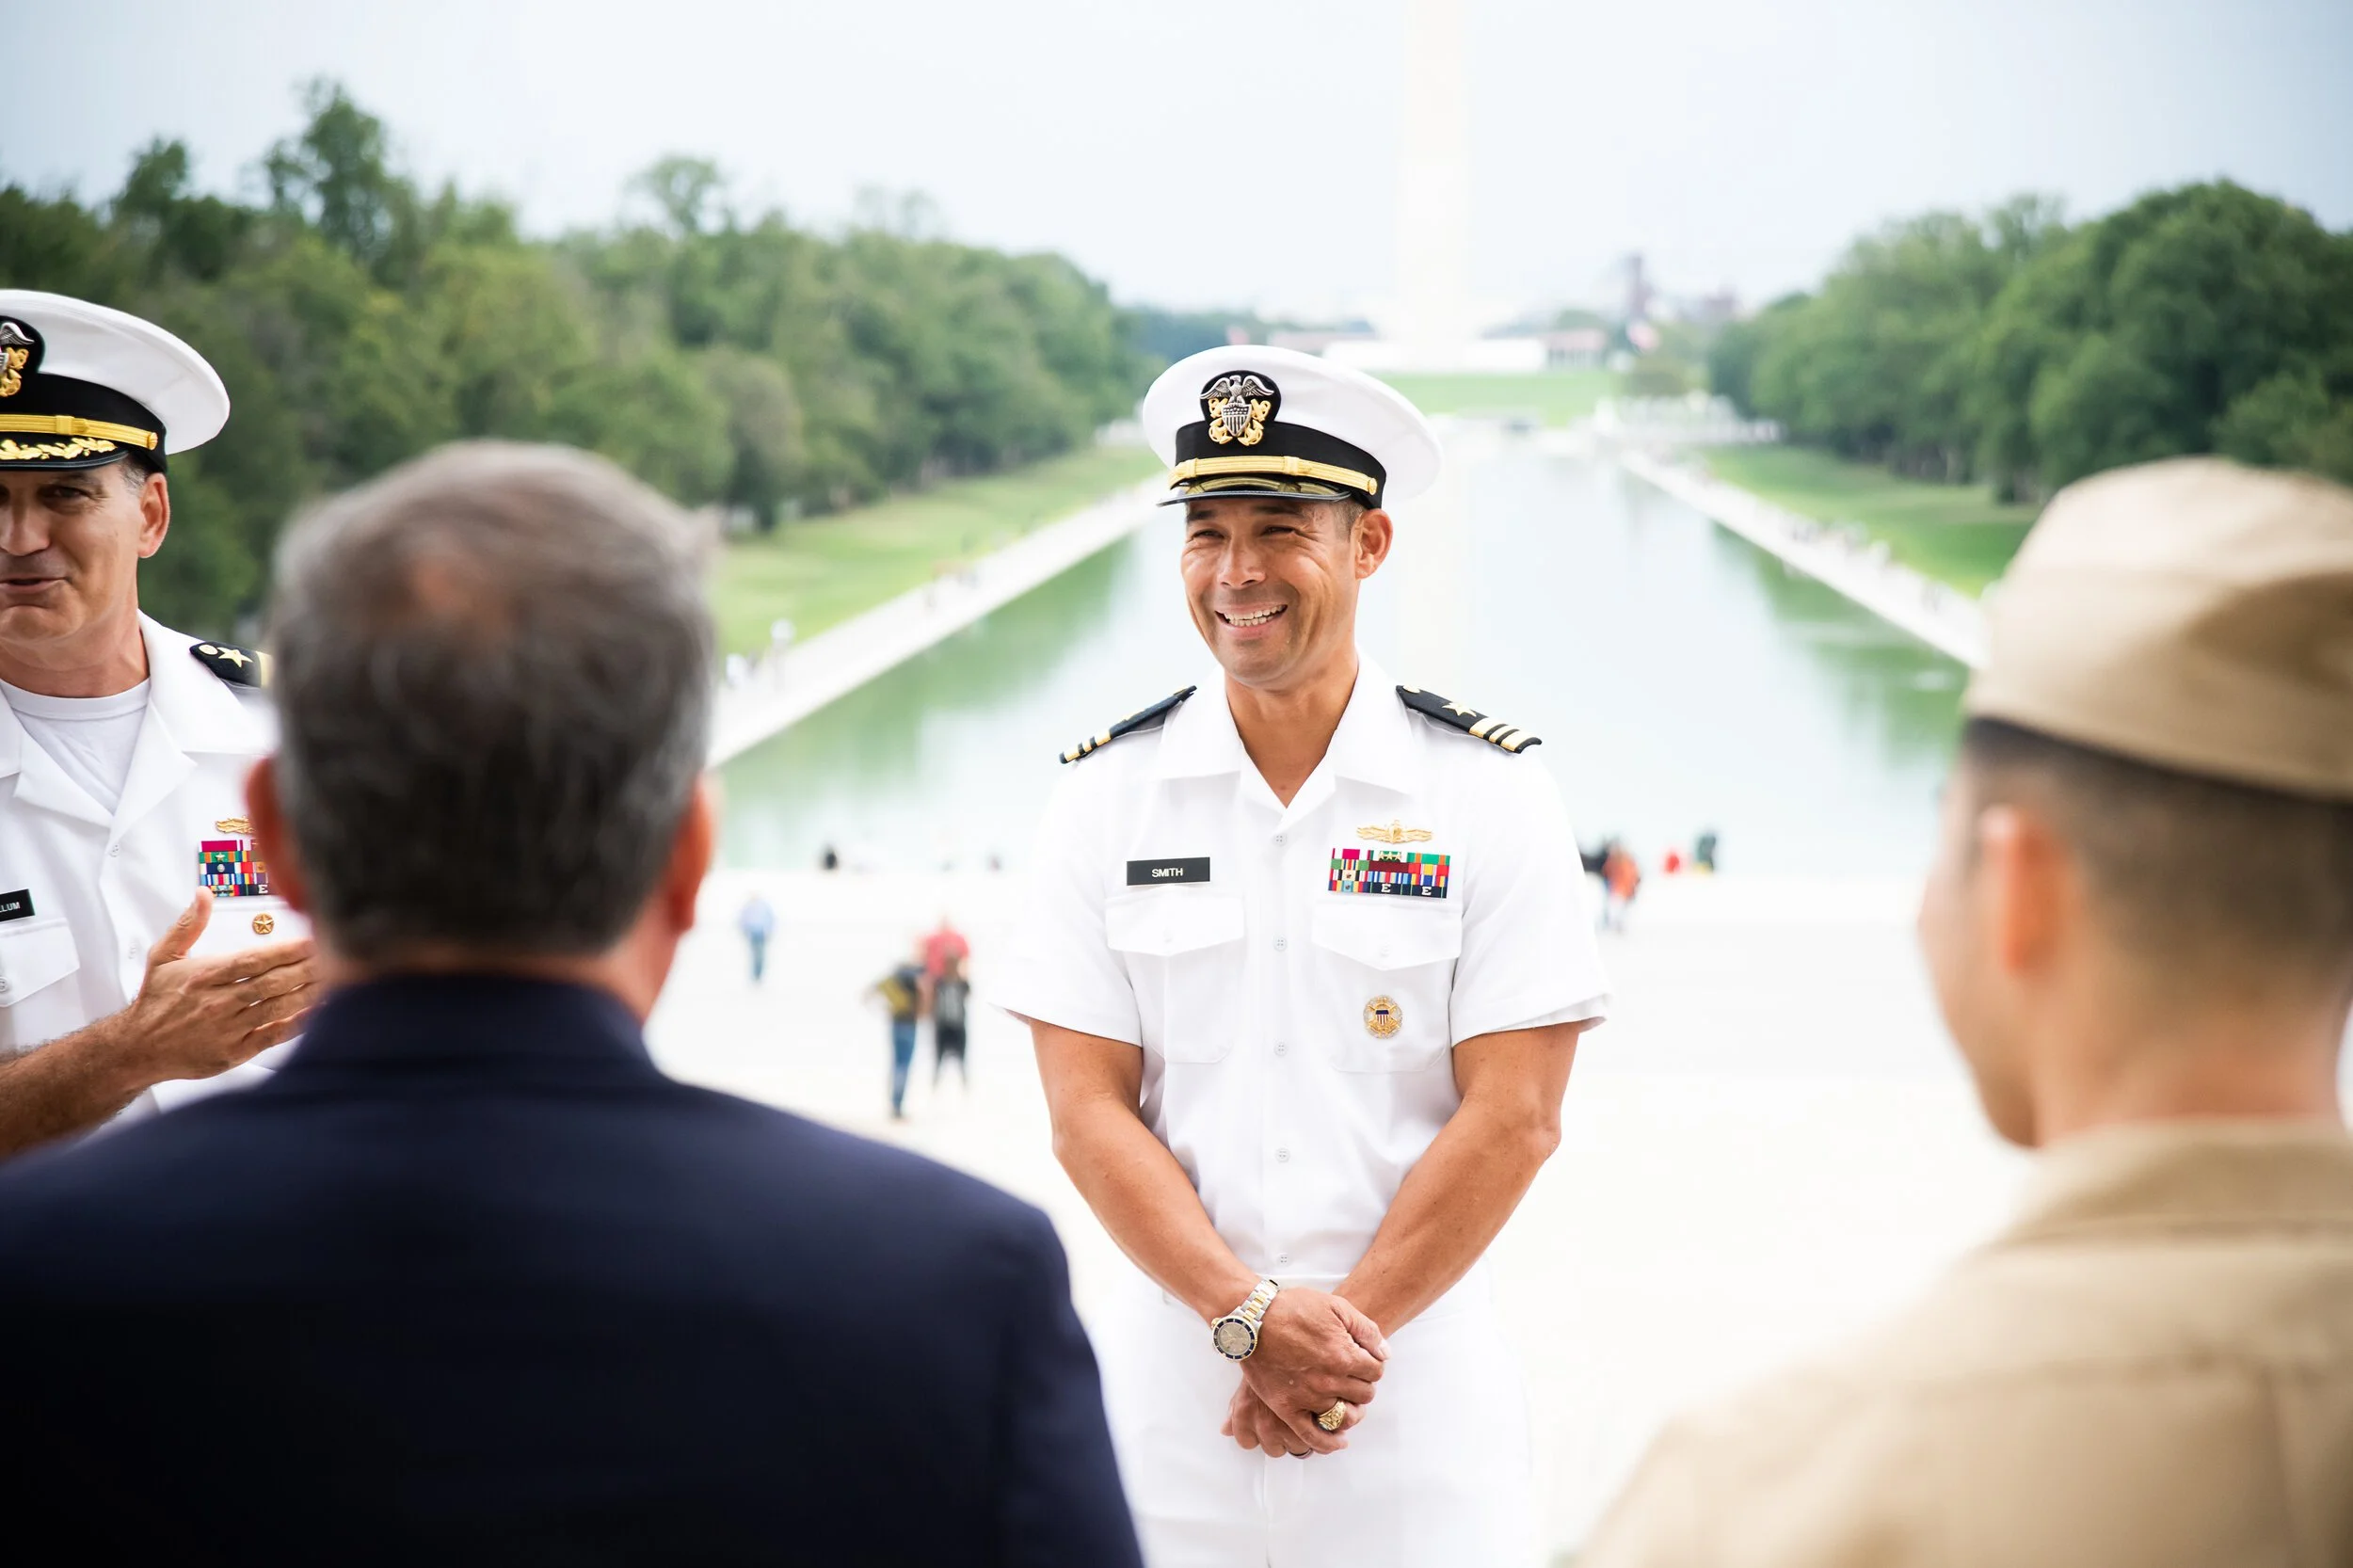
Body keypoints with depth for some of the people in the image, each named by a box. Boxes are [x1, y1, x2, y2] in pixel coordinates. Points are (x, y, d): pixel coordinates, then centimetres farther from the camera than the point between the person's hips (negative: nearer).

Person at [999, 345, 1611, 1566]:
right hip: (1173, 1386, 1)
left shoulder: (1488, 790, -2)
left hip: (1419, 1386, -1)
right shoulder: (1109, 793, 2)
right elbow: (1089, 1112, -2)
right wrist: (1251, 1317, -14)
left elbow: (1513, 1118, -6)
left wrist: (1342, 1333, -12)